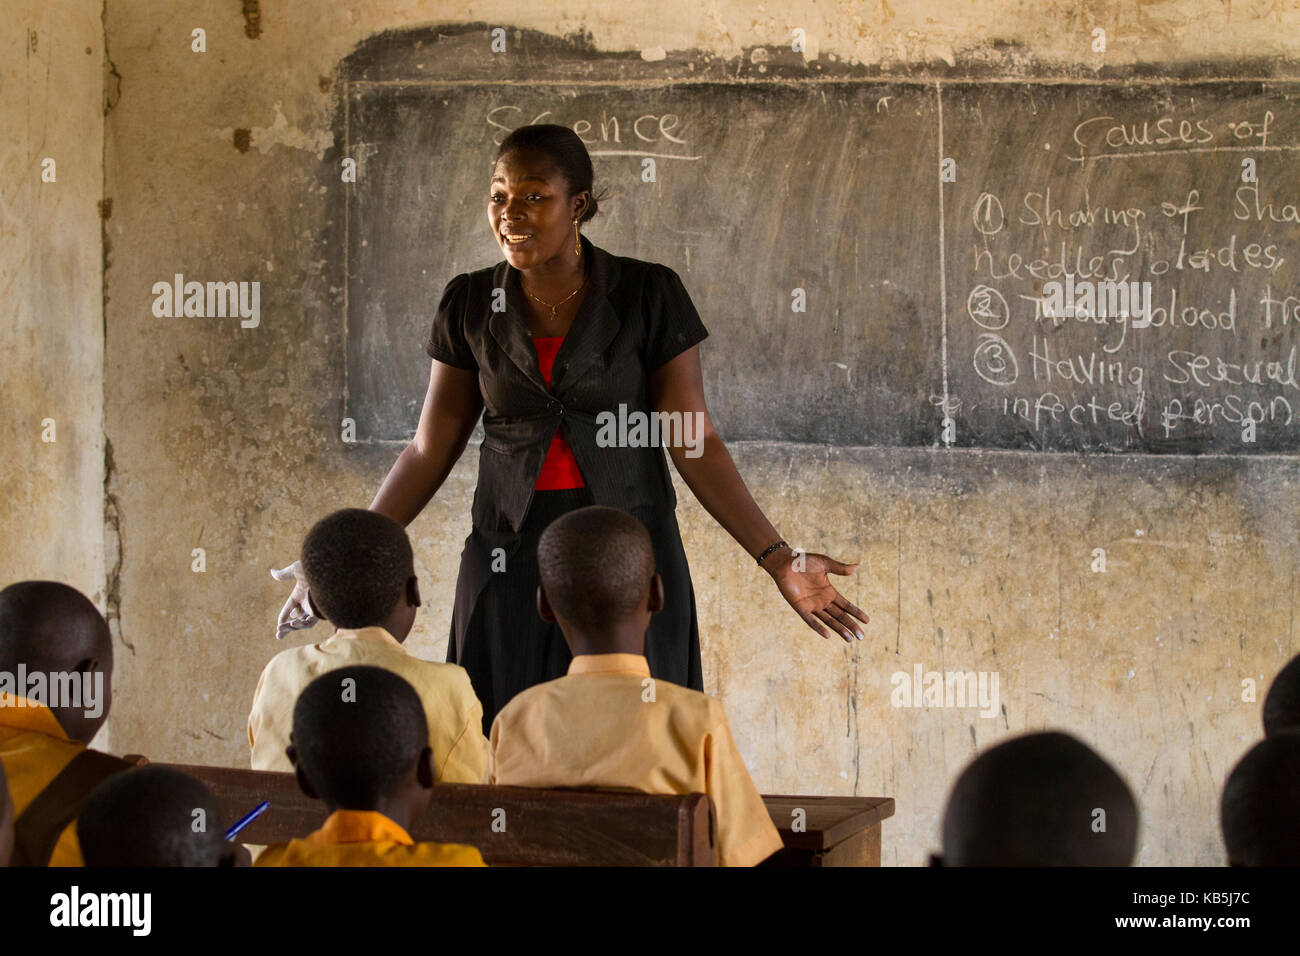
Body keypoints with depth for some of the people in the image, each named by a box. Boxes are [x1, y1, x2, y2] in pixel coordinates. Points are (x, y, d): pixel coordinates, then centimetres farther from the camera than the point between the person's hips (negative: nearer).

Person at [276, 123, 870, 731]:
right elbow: (431, 450, 8)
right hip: (508, 561, 2)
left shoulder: (649, 295, -4)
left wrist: (778, 561, -11)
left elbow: (693, 443, -4)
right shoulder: (470, 305, 3)